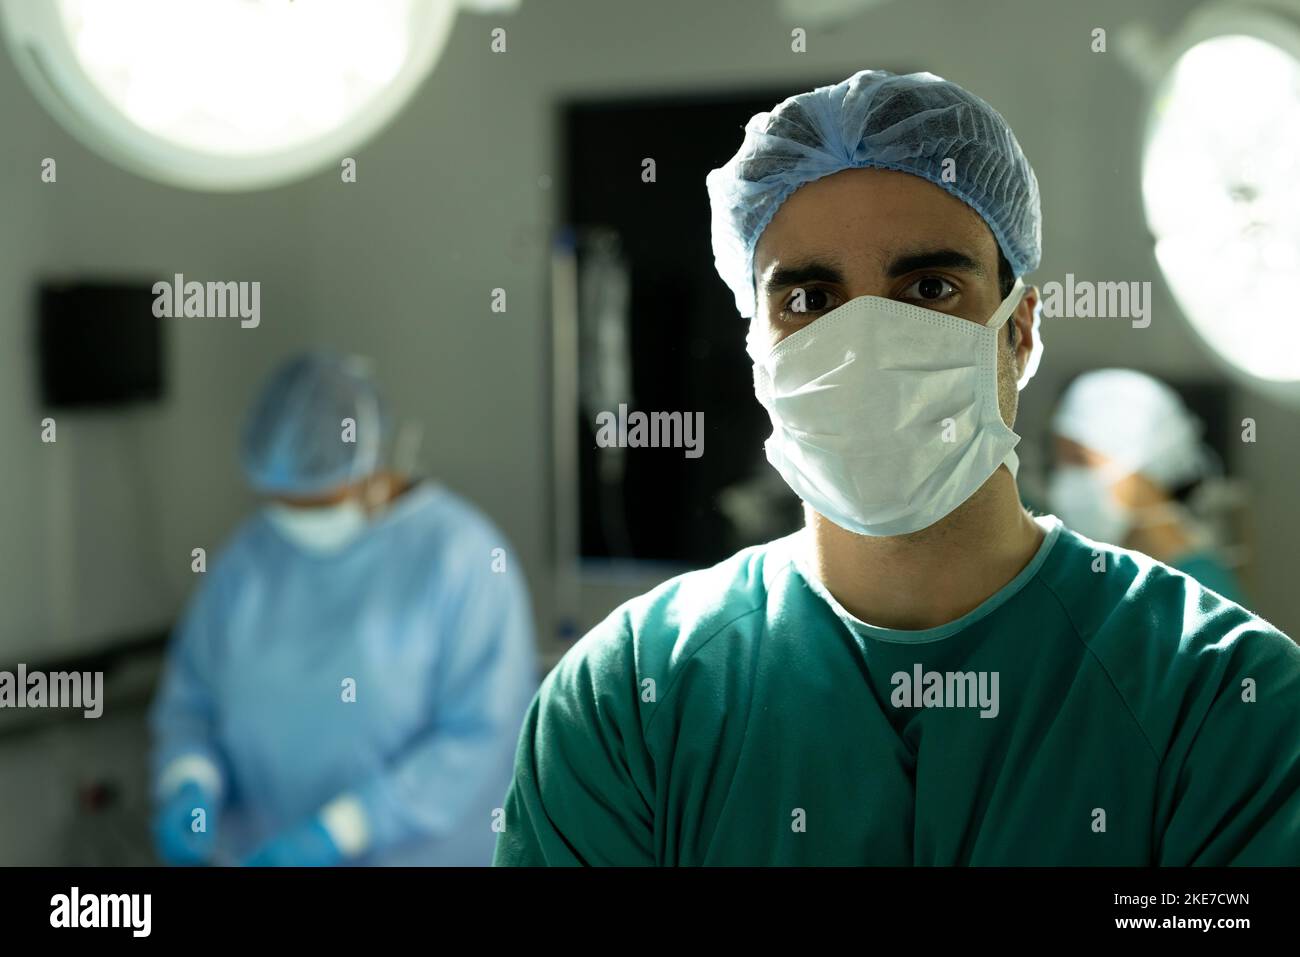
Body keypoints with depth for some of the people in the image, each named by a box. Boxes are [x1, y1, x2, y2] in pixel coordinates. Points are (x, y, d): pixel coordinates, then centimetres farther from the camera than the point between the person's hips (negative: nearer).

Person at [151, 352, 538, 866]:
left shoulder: (461, 555, -16)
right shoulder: (252, 555, 0)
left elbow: (483, 739, -20)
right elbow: (191, 703, 6)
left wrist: (336, 832, -27)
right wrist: (189, 794, -16)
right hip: (269, 859, 5)